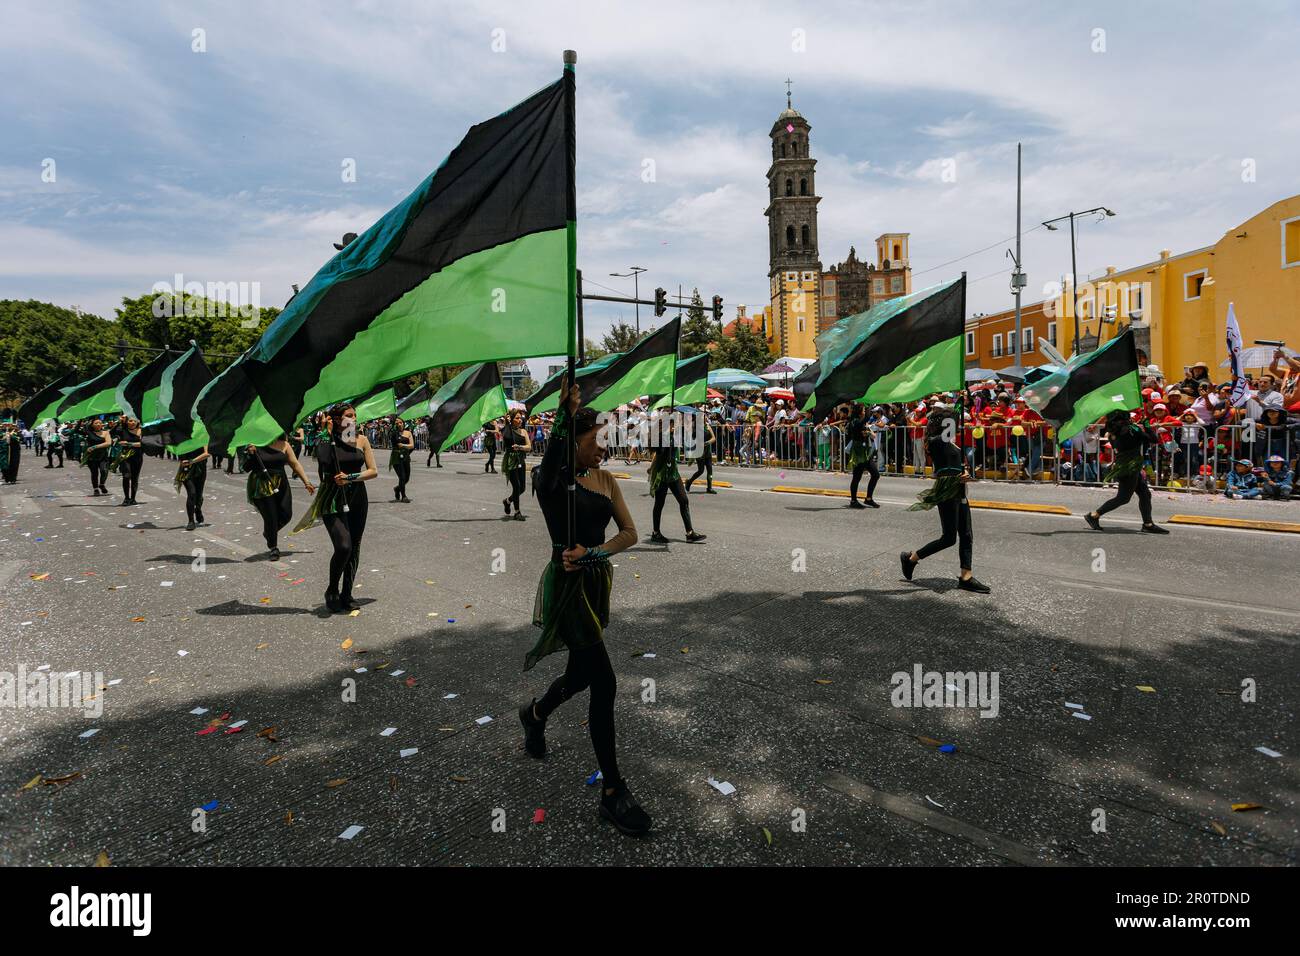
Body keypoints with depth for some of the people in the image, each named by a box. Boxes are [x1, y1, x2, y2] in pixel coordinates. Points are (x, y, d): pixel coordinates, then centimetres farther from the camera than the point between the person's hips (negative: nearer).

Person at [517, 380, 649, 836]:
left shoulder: (605, 479, 6)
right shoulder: (552, 481, -10)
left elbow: (629, 533, 2)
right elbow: (551, 461, -34)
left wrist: (593, 552, -15)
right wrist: (565, 416, -46)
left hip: (597, 582, 7)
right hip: (567, 585, -7)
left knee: (581, 675, 21)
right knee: (604, 684, -10)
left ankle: (535, 714, 54)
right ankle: (612, 792, 4)